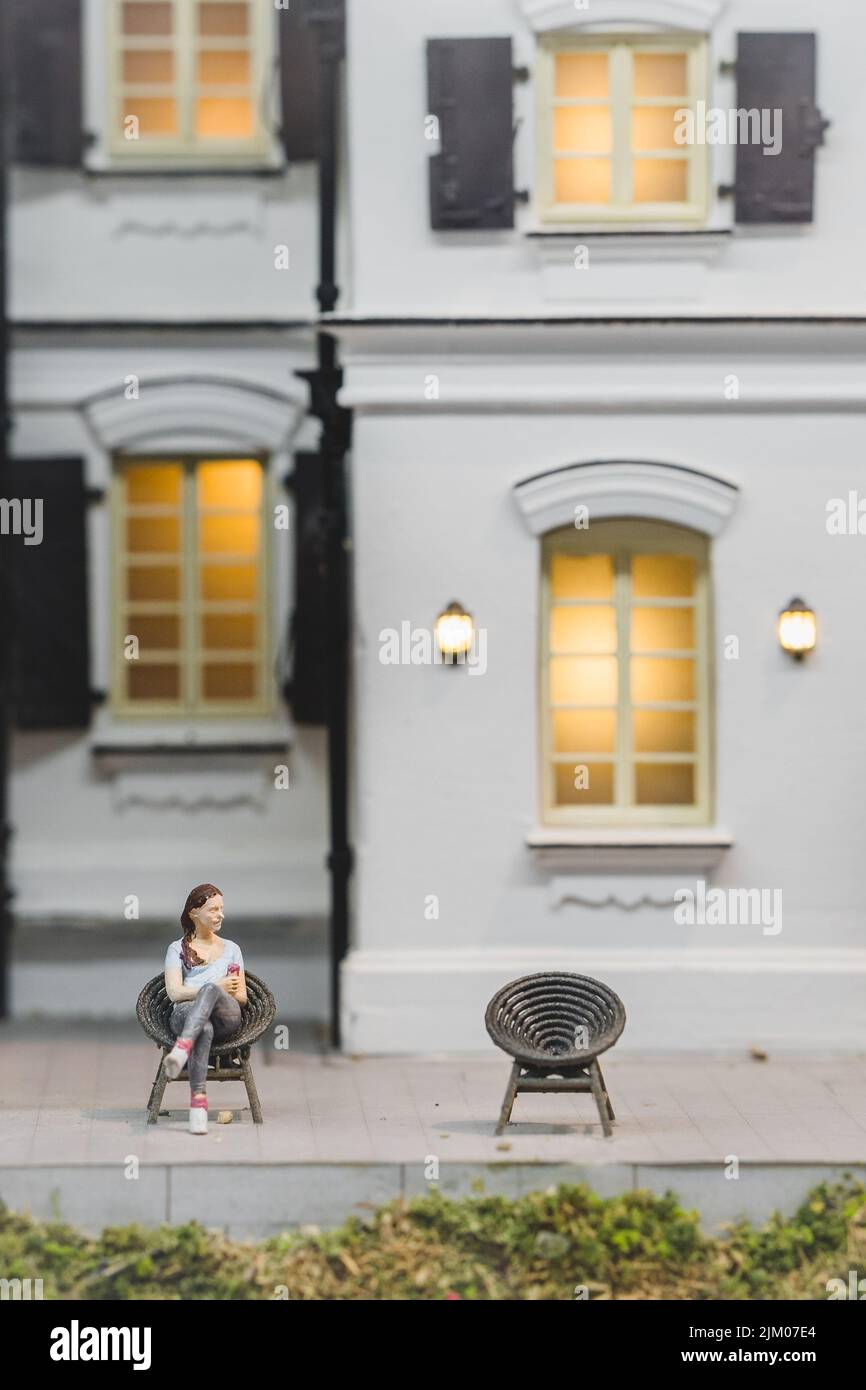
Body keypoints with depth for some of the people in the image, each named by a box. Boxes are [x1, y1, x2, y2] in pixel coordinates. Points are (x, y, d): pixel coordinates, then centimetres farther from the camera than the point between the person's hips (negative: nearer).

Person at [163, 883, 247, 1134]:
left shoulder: (231, 949, 29)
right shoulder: (178, 949, 21)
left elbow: (242, 997, 21)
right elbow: (174, 992, 4)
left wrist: (214, 990, -2)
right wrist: (218, 986, -6)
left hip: (226, 1018, 1)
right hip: (184, 1015, -1)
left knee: (209, 990, -37)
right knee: (205, 1027, -42)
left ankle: (181, 1049, -59)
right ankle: (198, 1100, -59)